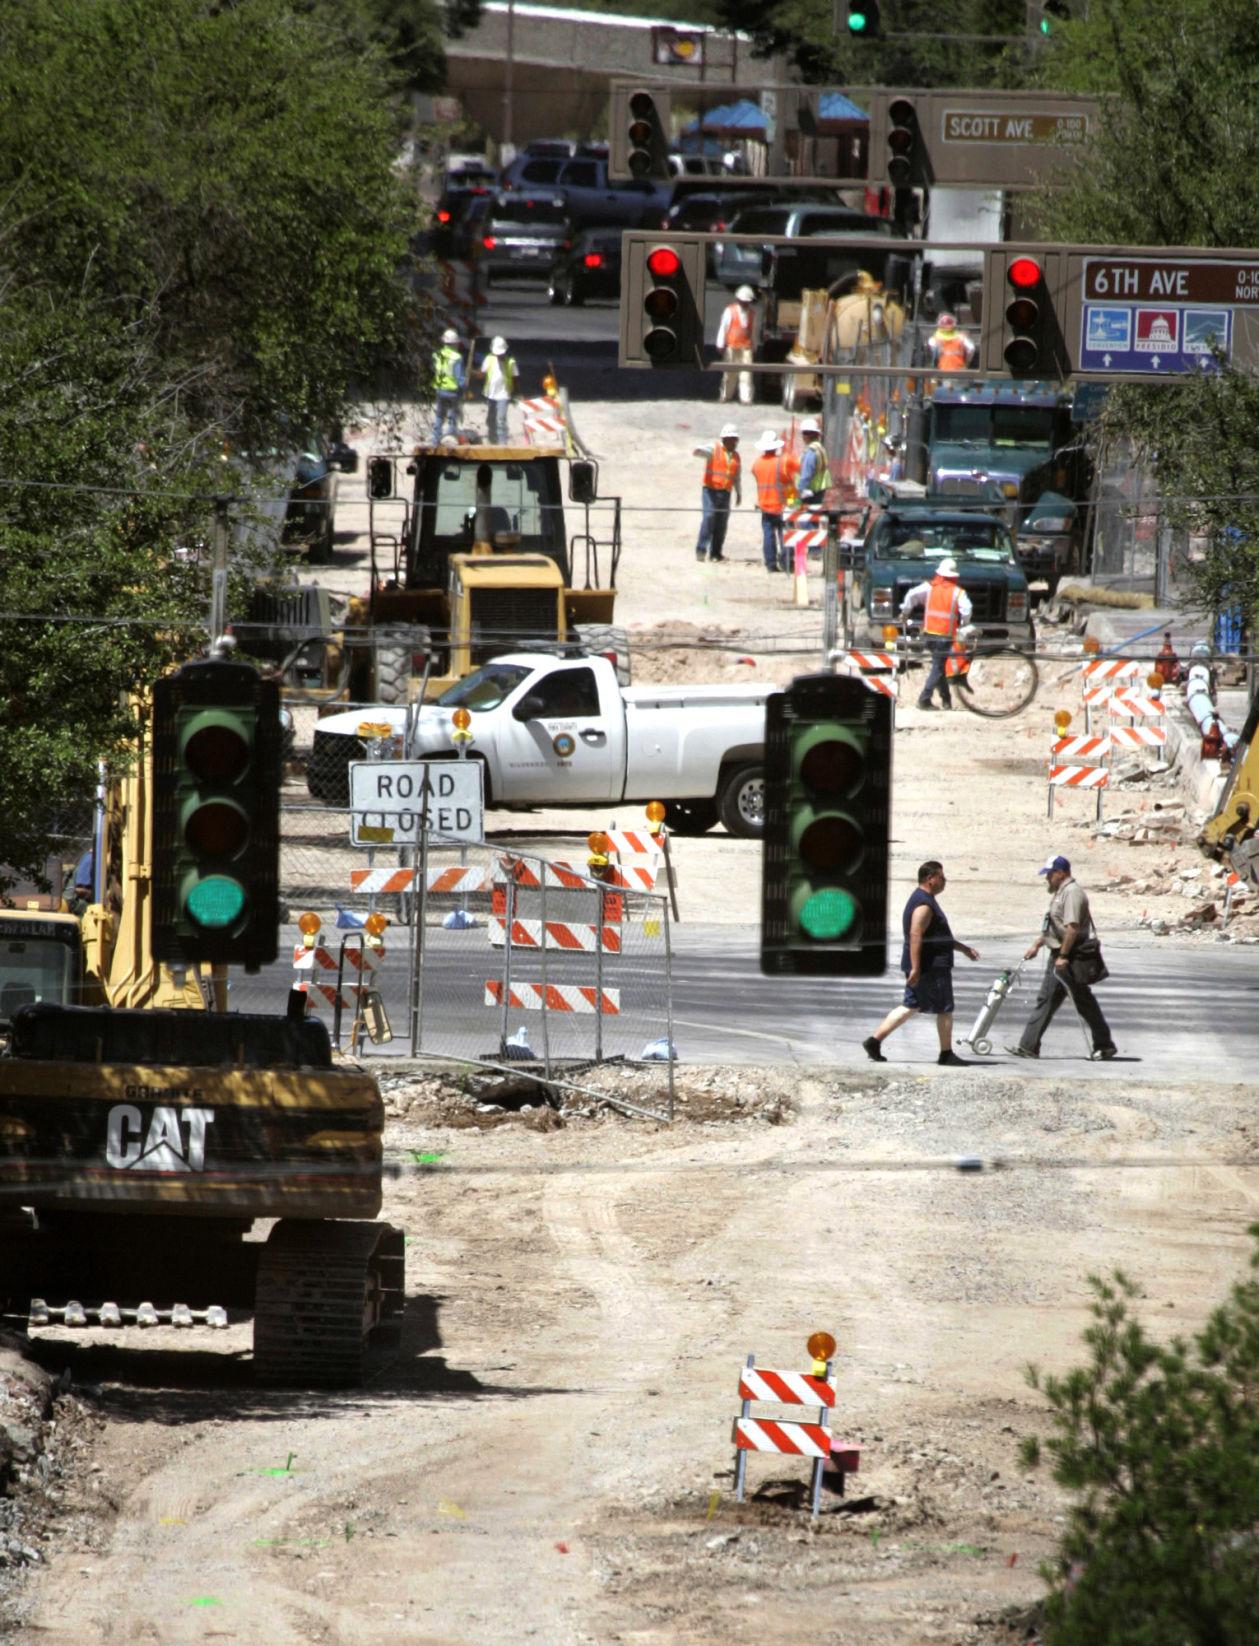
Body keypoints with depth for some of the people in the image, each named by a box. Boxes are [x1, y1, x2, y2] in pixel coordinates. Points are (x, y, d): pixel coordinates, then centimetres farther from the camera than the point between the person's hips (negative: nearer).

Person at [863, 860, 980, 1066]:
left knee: (910, 1007, 12)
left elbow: (938, 934, 28)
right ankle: (946, 1054, 10)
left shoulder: (924, 900, 17)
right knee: (944, 1009, 1)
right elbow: (915, 937, -25)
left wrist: (962, 947, 31)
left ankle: (874, 1041, 8)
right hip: (931, 967, -10)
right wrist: (915, 969, -29)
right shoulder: (924, 905, -17)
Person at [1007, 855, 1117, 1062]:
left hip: (1070, 958, -10)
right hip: (1058, 957, 10)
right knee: (1045, 1000, 8)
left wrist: (1063, 956, -25)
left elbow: (1072, 927, -24)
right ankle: (1029, 1046, 8)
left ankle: (1104, 1046, 6)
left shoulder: (1072, 892, -17)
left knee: (1084, 1002, -3)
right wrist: (1037, 945, 26)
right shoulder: (1060, 892, 17)